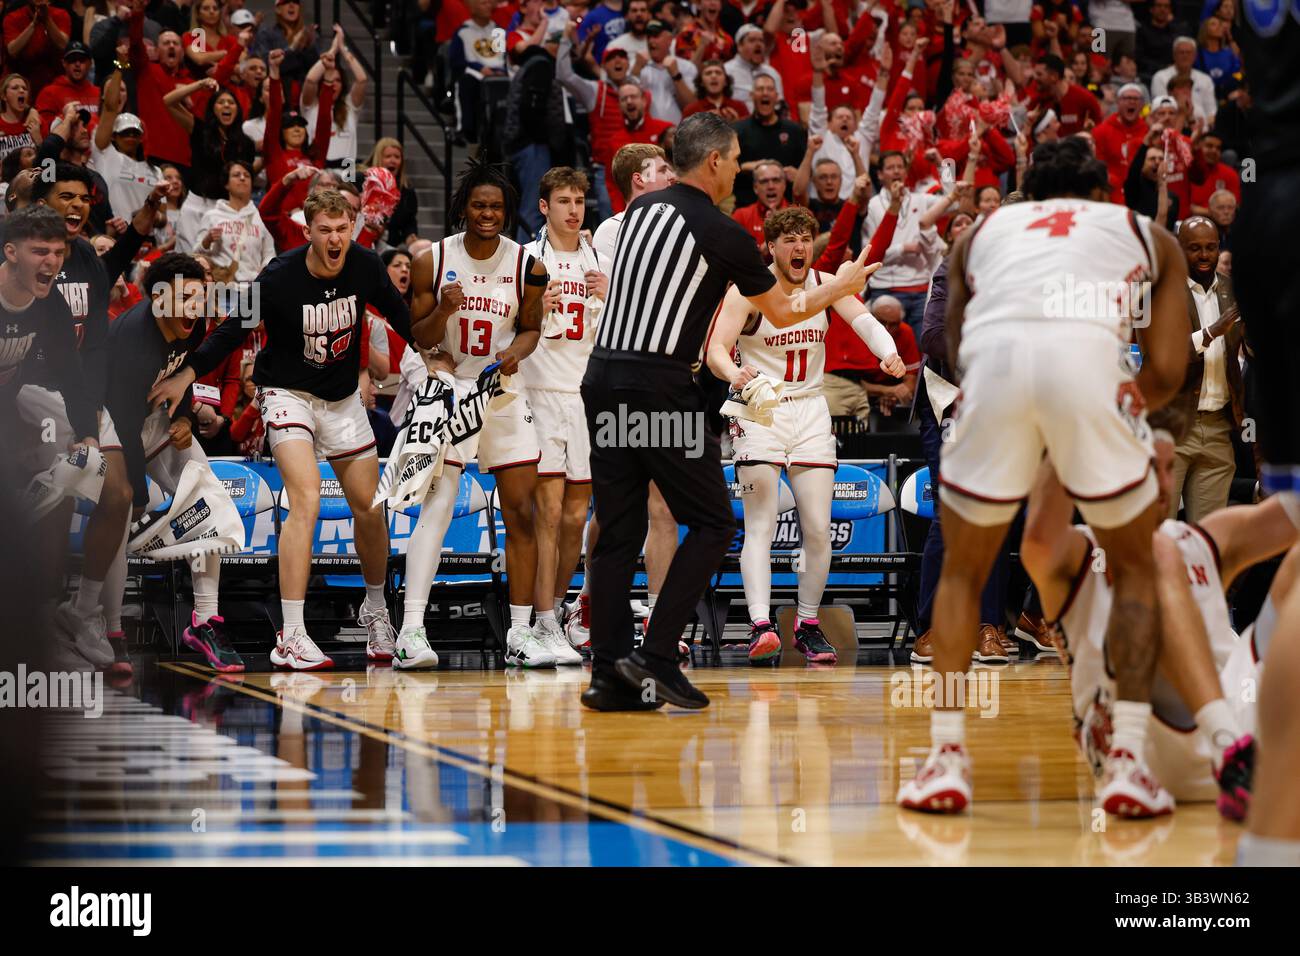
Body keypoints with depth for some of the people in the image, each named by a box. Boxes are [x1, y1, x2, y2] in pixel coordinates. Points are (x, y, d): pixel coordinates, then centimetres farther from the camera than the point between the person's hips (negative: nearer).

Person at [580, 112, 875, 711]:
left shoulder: (641, 210, 13)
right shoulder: (723, 234, -5)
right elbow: (782, 313, 8)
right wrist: (841, 285, 25)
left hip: (603, 379, 7)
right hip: (659, 386, -7)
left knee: (618, 532, 8)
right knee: (712, 523, 4)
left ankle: (609, 674, 5)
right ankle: (657, 655, -4)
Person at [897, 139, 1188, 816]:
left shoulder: (981, 232, 36)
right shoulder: (1146, 234, 33)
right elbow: (1167, 373, 23)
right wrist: (1131, 406, 43)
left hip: (993, 355, 1)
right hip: (1087, 353, -1)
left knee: (963, 570, 22)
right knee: (1135, 567, 19)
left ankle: (946, 759, 13)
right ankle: (1128, 763, 8)